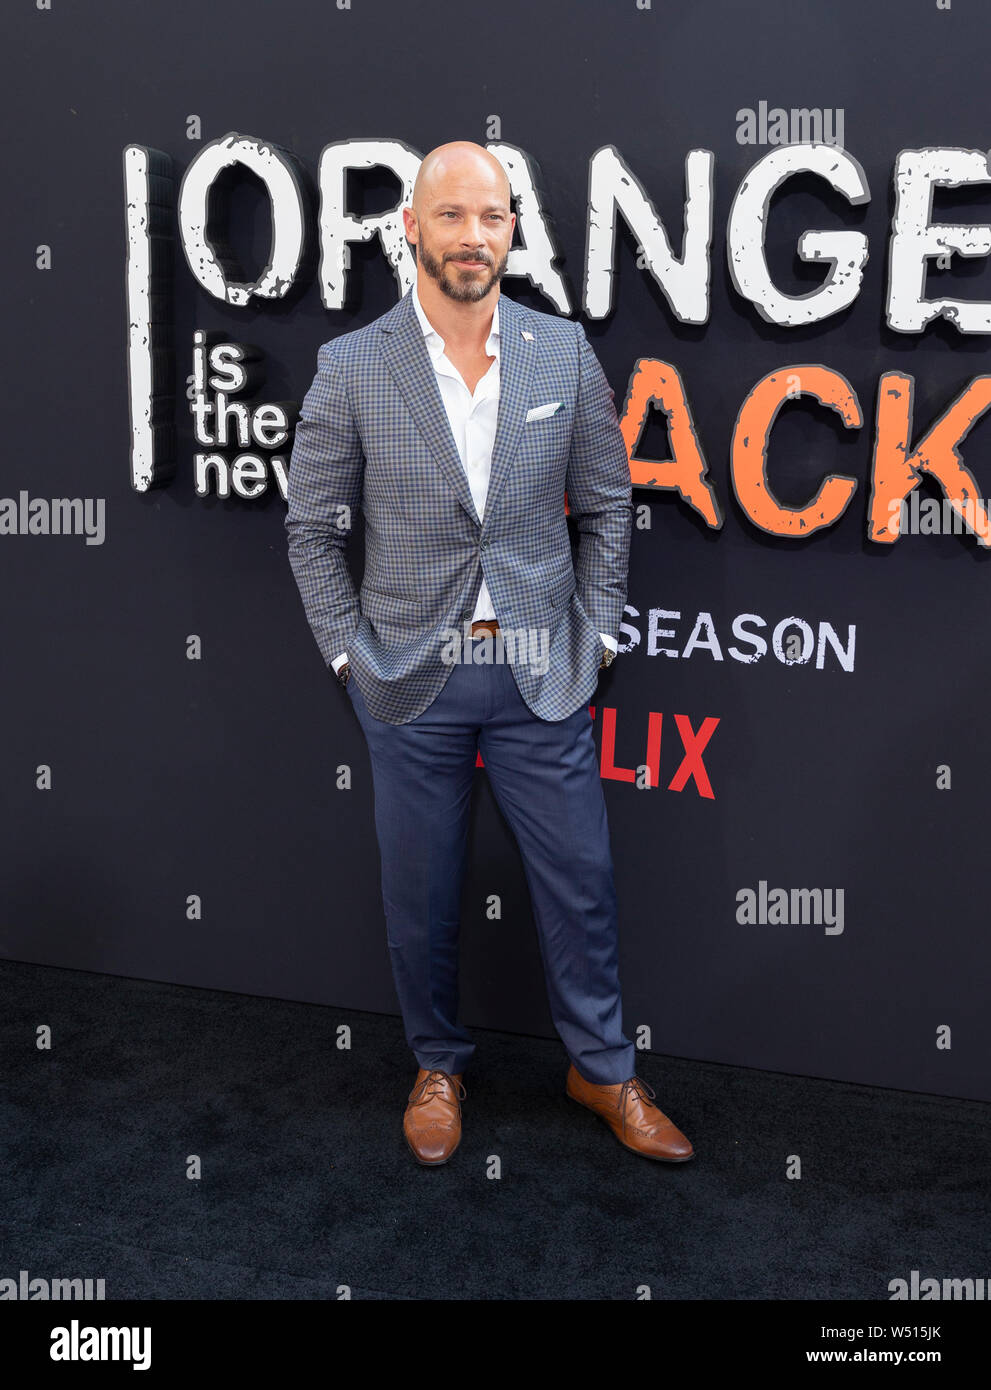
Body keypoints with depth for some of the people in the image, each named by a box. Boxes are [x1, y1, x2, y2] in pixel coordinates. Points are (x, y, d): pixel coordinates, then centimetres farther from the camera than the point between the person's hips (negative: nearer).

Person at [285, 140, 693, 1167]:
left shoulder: (565, 353, 0)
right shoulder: (351, 367, -4)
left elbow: (605, 505, 8)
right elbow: (312, 527, 3)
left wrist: (594, 635, 3)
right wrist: (349, 653, -2)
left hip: (542, 675, 1)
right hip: (410, 681, -1)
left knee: (580, 885, 10)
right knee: (420, 900, 12)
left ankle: (602, 1069, 32)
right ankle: (438, 1065, 36)